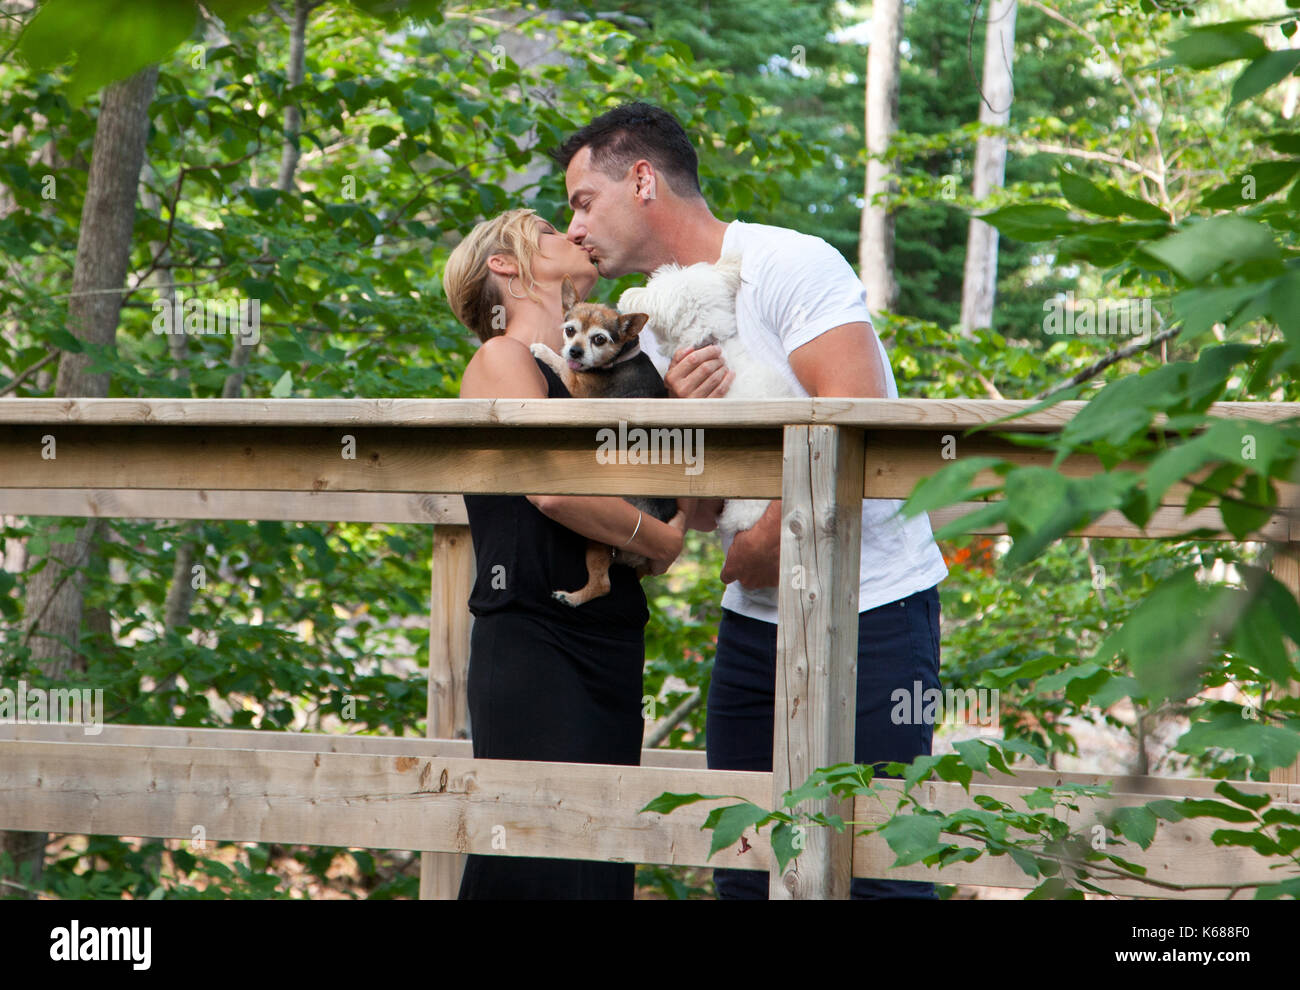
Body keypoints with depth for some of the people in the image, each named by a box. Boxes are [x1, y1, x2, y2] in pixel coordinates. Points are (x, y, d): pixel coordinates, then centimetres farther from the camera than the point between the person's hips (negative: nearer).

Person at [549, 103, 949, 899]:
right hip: (755, 621, 7)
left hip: (870, 605, -7)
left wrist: (761, 548, -11)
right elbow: (699, 510, 11)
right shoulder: (654, 325, 13)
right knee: (744, 864, 5)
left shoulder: (790, 267, -11)